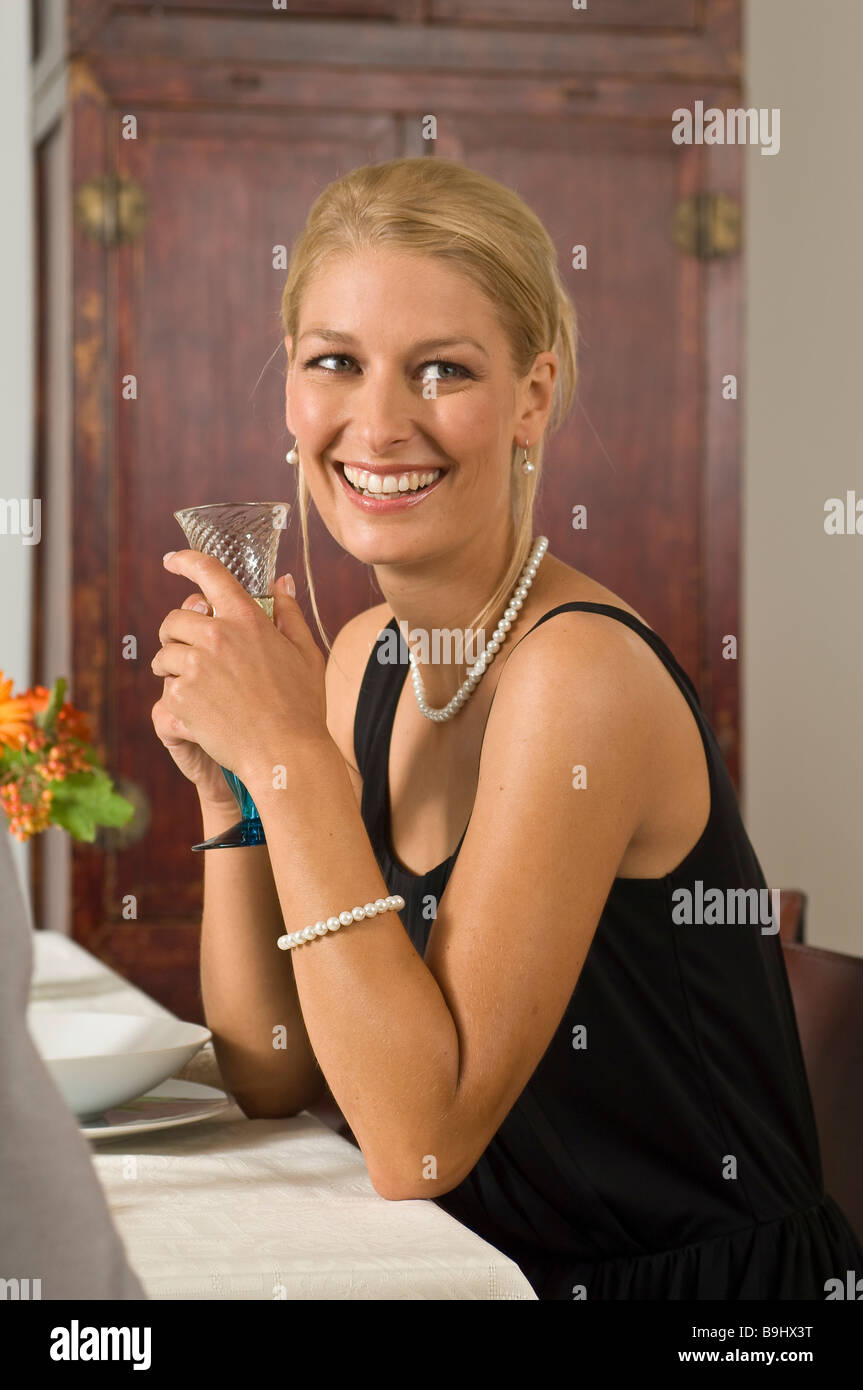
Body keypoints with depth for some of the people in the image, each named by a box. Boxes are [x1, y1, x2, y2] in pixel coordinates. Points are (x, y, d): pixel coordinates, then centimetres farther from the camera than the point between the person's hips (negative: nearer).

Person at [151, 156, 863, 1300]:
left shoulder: (583, 672, -18)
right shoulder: (366, 656, 3)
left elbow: (417, 1140, -22)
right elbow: (276, 1078, 4)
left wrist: (290, 753, -22)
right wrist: (230, 788, -7)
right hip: (489, 1270, 6)